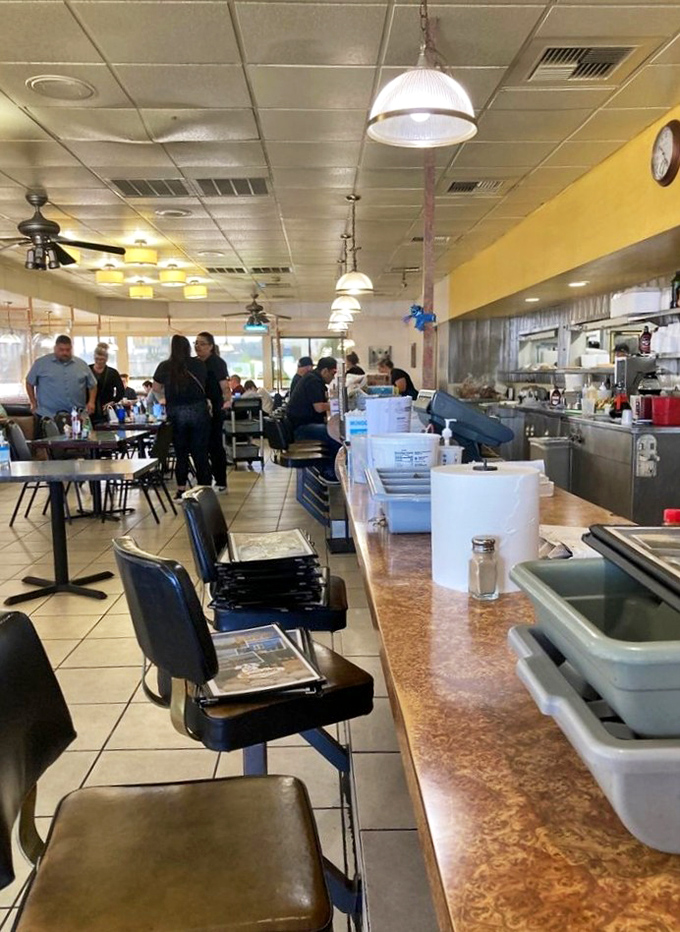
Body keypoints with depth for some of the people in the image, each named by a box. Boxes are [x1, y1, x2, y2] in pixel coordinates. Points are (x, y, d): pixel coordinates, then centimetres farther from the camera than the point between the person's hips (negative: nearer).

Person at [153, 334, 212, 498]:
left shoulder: (165, 367, 1)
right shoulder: (199, 364, 1)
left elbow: (156, 388, 11)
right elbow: (204, 385, 9)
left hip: (176, 413, 1)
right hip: (198, 410, 0)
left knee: (181, 453, 12)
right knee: (200, 453, 3)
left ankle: (181, 490, 15)